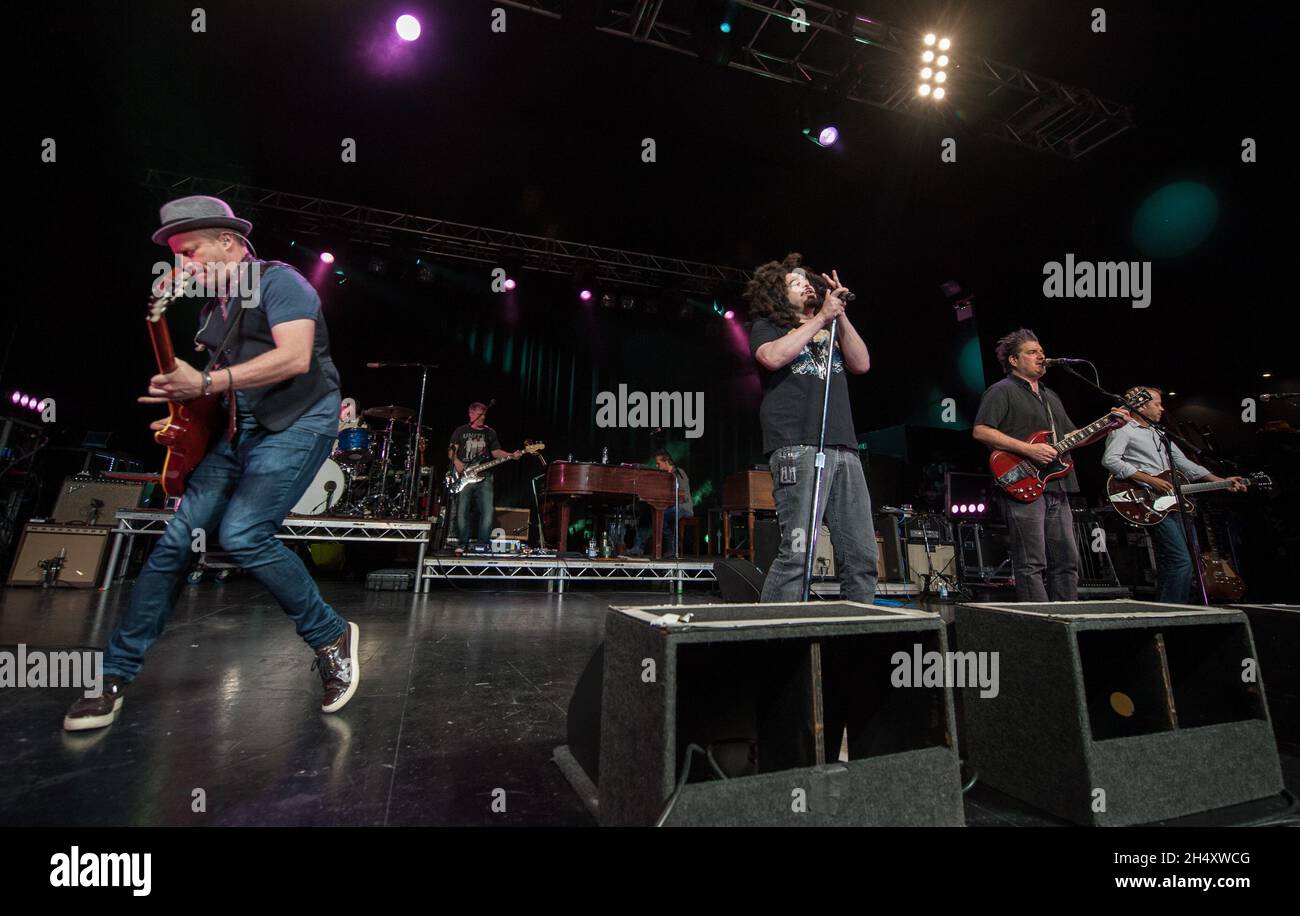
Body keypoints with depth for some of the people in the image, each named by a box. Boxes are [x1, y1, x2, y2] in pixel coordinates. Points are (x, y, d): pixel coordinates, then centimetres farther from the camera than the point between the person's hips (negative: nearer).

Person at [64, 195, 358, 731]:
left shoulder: (277, 280, -5)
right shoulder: (214, 308, 21)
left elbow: (295, 358, -21)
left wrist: (206, 384, -21)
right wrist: (189, 411, 10)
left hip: (299, 421, -8)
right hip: (242, 428, 9)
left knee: (242, 533, -23)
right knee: (178, 538, 2)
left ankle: (332, 638, -7)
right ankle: (115, 677, 13)